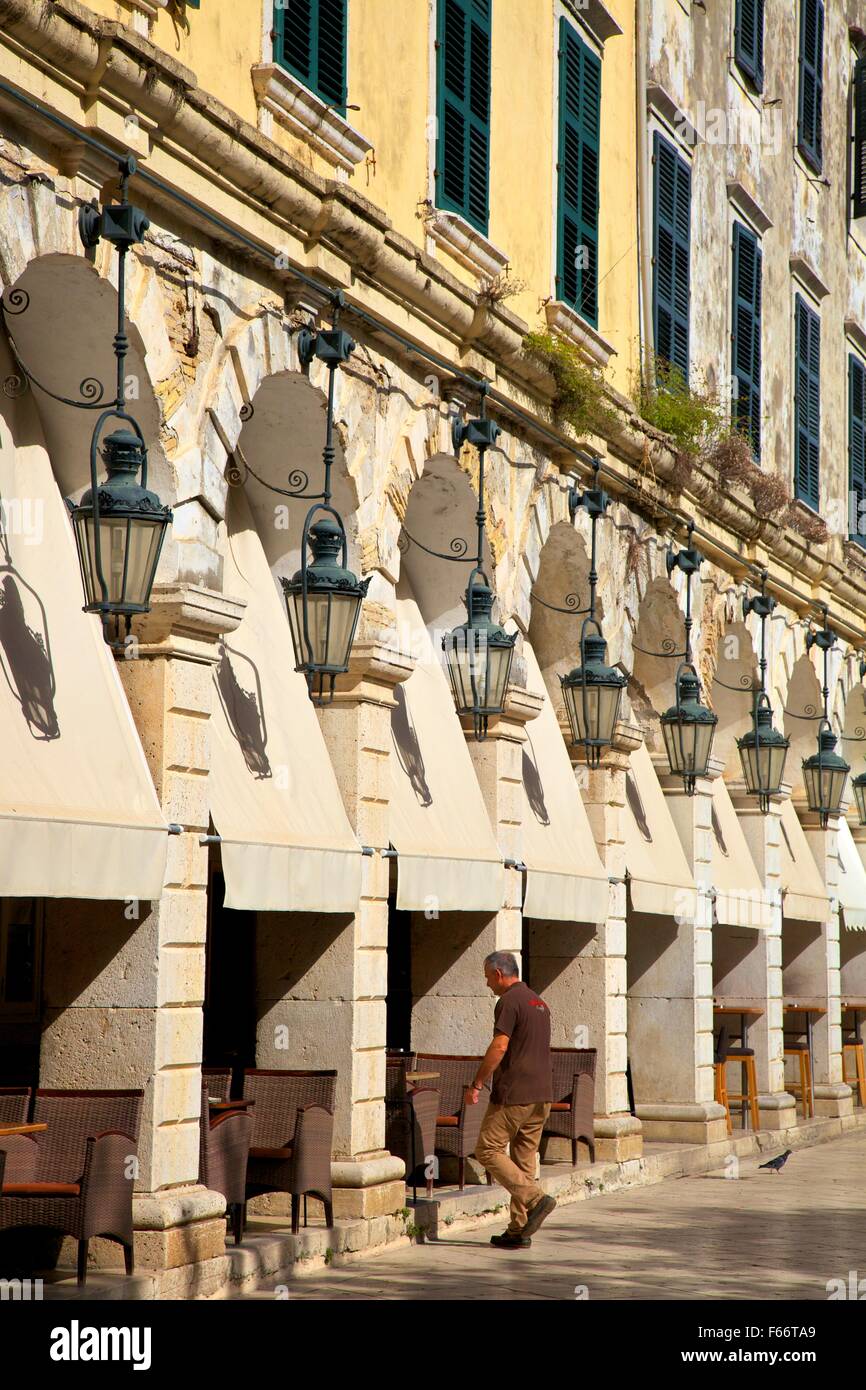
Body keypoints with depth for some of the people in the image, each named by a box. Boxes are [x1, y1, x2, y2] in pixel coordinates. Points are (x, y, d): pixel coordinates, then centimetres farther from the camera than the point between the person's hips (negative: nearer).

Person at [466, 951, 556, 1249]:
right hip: (542, 1095, 9)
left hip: (513, 1094, -9)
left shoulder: (509, 1002, -11)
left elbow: (499, 1047, -19)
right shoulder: (539, 1003, 17)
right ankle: (518, 1232, 8)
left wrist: (476, 1084, -14)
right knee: (524, 1160, 9)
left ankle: (536, 1199, -13)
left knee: (488, 1150, 0)